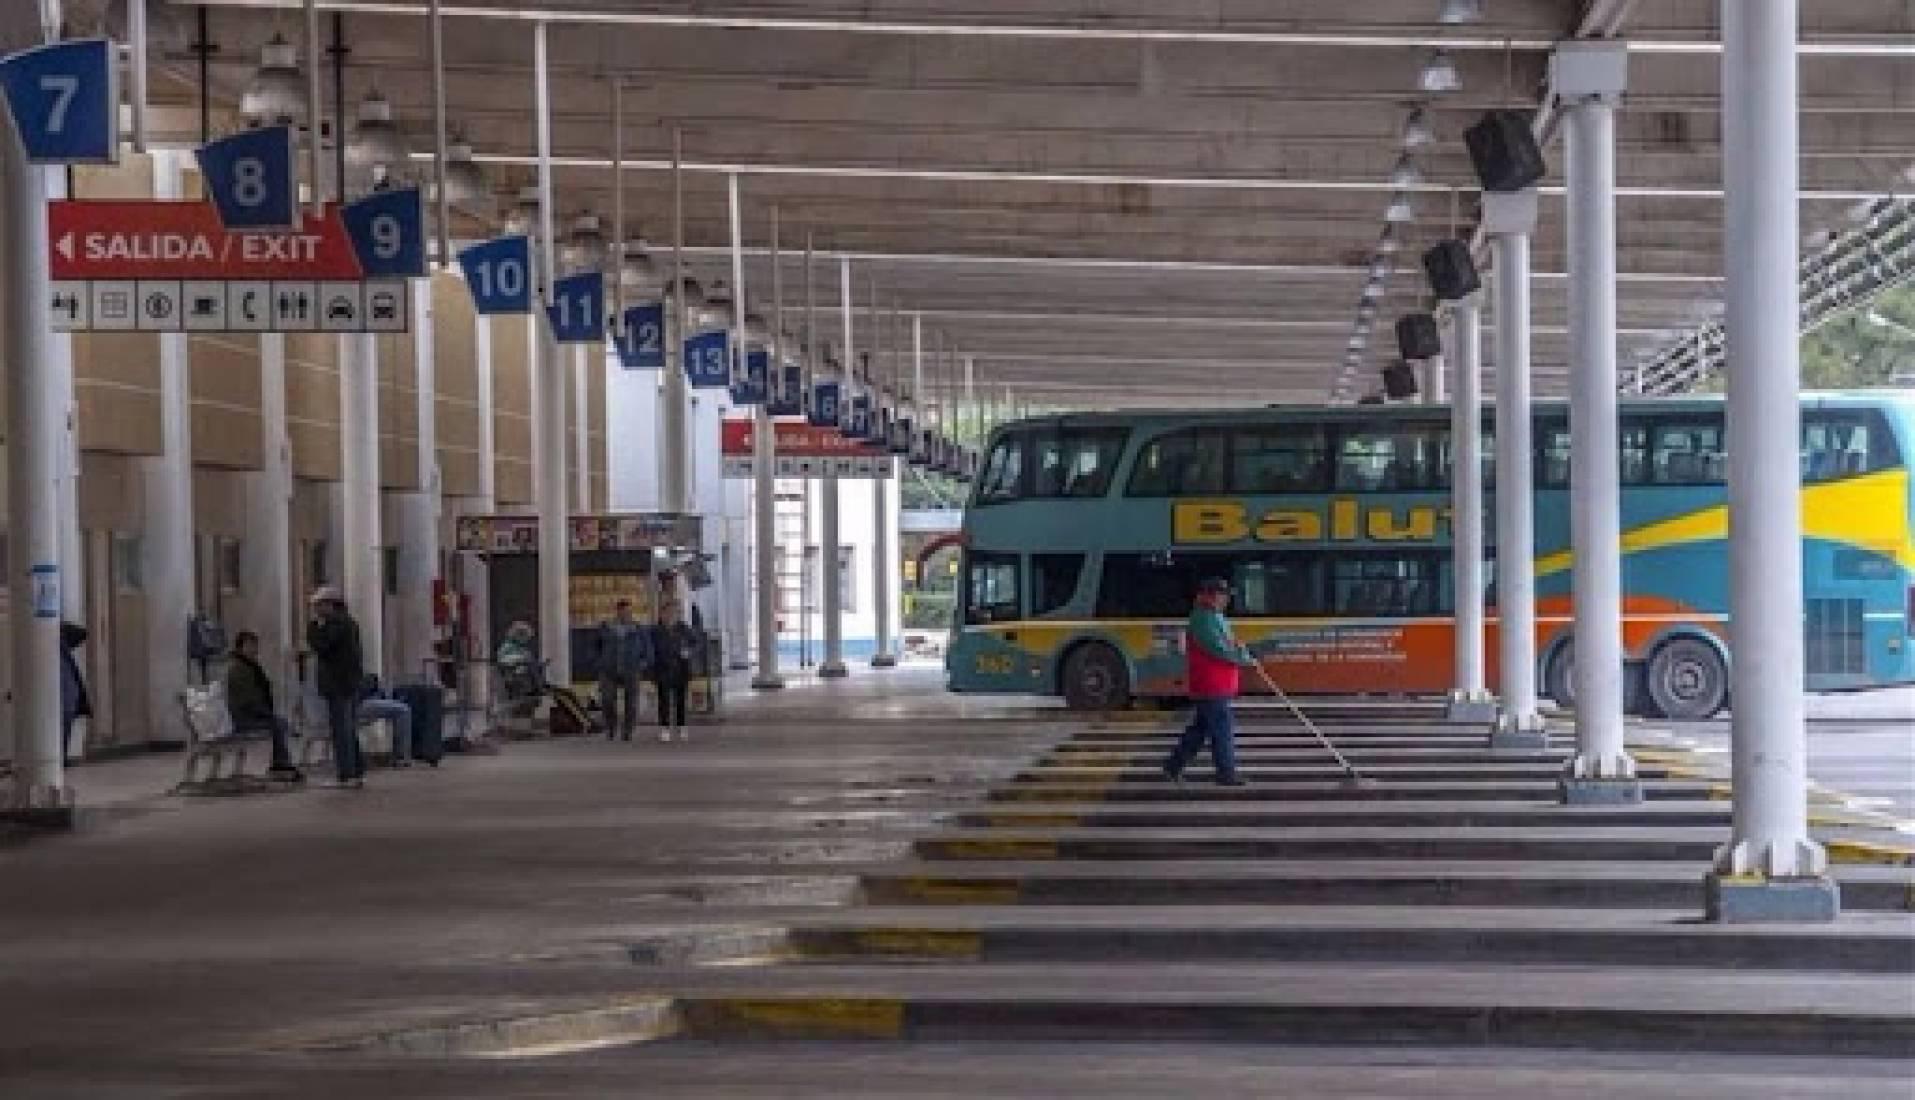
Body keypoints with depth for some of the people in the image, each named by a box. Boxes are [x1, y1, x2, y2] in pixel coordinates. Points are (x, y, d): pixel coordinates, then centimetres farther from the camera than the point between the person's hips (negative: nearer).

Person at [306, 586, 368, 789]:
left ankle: (346, 775, -11)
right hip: (353, 682, 10)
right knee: (350, 731, 13)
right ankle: (357, 773, 14)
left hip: (339, 685, -10)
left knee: (341, 730, -9)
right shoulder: (349, 622, 17)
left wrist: (313, 625, -7)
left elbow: (319, 646, -16)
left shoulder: (337, 623, -13)